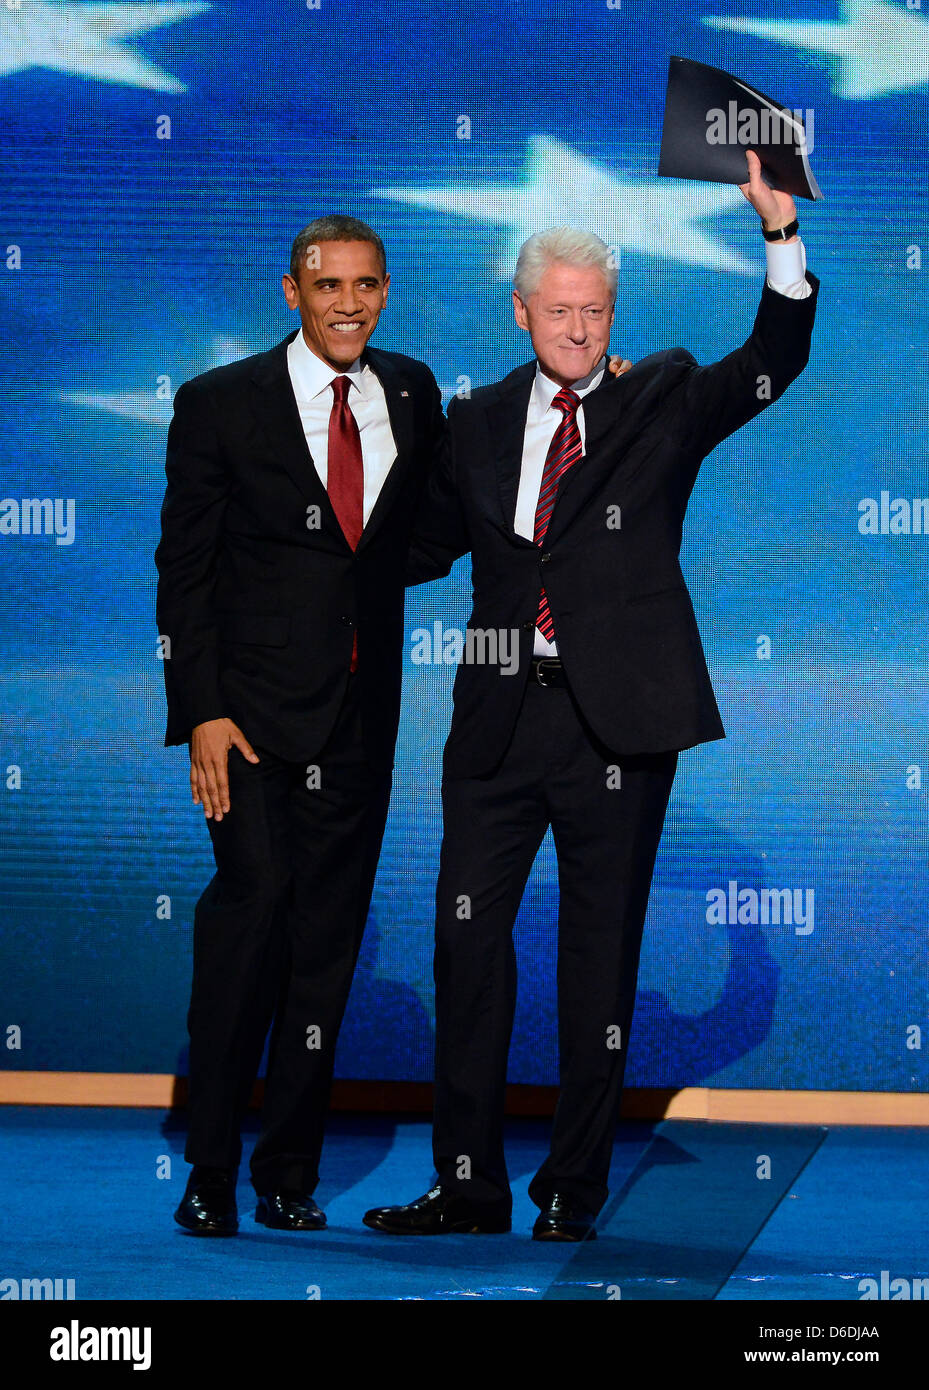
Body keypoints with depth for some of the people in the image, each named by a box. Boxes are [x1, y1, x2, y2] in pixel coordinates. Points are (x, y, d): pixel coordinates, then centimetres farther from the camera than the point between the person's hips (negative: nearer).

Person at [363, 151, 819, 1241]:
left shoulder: (663, 402, 4)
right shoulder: (481, 422, 12)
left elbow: (774, 362, -9)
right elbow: (425, 545, 21)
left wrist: (781, 232, -21)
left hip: (617, 718, -3)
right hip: (501, 717, 3)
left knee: (600, 950, 3)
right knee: (468, 935, 1)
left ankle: (574, 1190, 11)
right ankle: (469, 1183, 10)